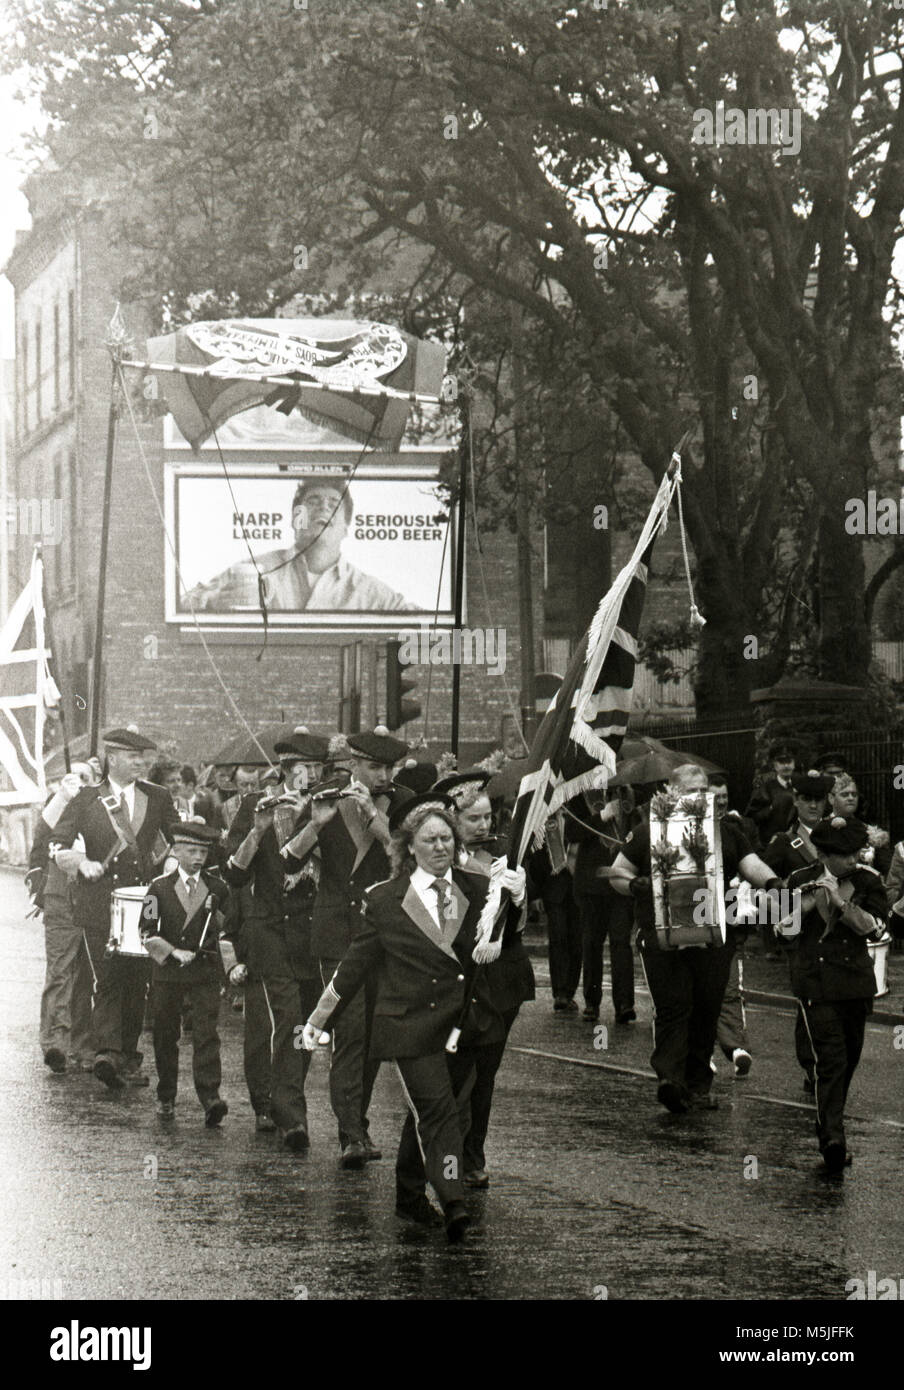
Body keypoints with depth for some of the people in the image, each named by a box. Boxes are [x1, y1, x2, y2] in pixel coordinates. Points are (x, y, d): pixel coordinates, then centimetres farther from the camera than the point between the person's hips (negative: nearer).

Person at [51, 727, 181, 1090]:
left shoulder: (158, 798, 10)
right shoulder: (87, 801, 5)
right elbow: (59, 849, 4)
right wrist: (83, 863, -13)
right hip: (100, 904, -3)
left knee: (137, 982, 5)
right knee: (108, 979, -15)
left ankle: (128, 1057, 15)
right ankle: (107, 1051, -26)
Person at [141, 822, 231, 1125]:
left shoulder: (218, 889, 6)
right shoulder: (160, 887, 1)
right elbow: (148, 933, -3)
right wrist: (174, 952, -15)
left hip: (206, 971, 0)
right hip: (166, 970, 0)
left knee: (206, 1033, -11)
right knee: (165, 1035, 6)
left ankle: (210, 1099, -18)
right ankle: (166, 1098, 19)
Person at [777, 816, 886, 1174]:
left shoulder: (867, 880, 2)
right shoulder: (801, 881, 0)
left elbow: (874, 928, -8)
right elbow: (785, 931, 0)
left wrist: (841, 903, -19)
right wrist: (809, 903, -16)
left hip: (856, 979, 3)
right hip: (815, 980, -3)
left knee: (849, 1057, 9)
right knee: (831, 1057, -11)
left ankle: (829, 1126, 25)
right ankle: (833, 1138, -20)